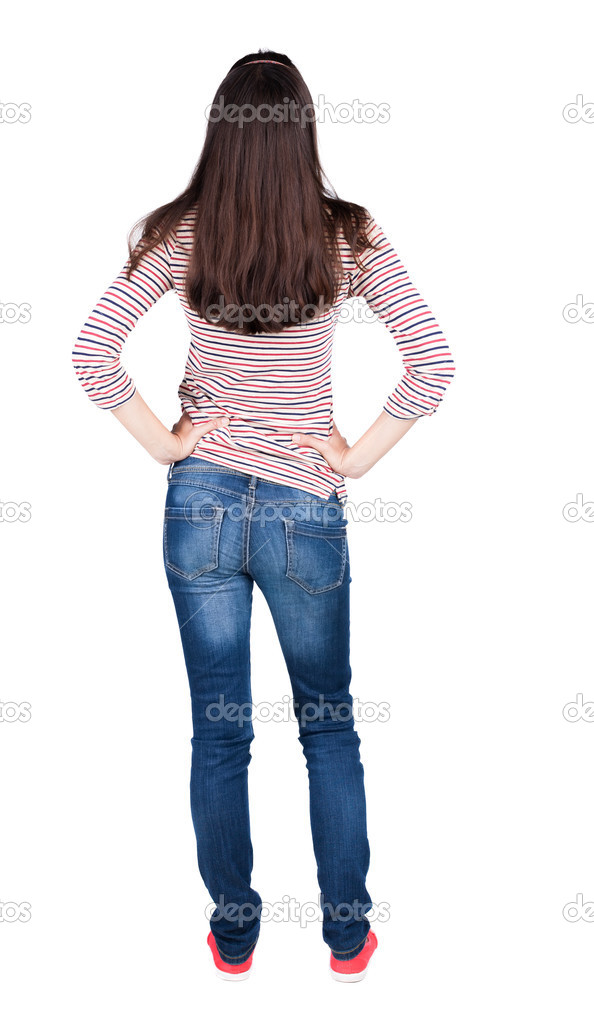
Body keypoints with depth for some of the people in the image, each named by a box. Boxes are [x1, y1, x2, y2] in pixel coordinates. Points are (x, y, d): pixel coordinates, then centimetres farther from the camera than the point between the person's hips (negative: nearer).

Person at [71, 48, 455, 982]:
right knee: (330, 728, 16)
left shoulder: (179, 236, -4)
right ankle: (348, 936, 27)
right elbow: (433, 364, -11)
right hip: (306, 515, 0)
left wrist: (162, 443, -1)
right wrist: (357, 456, -4)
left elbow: (92, 354, -9)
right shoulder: (348, 237, -6)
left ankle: (233, 935, 27)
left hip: (200, 502, 1)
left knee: (219, 732, 12)